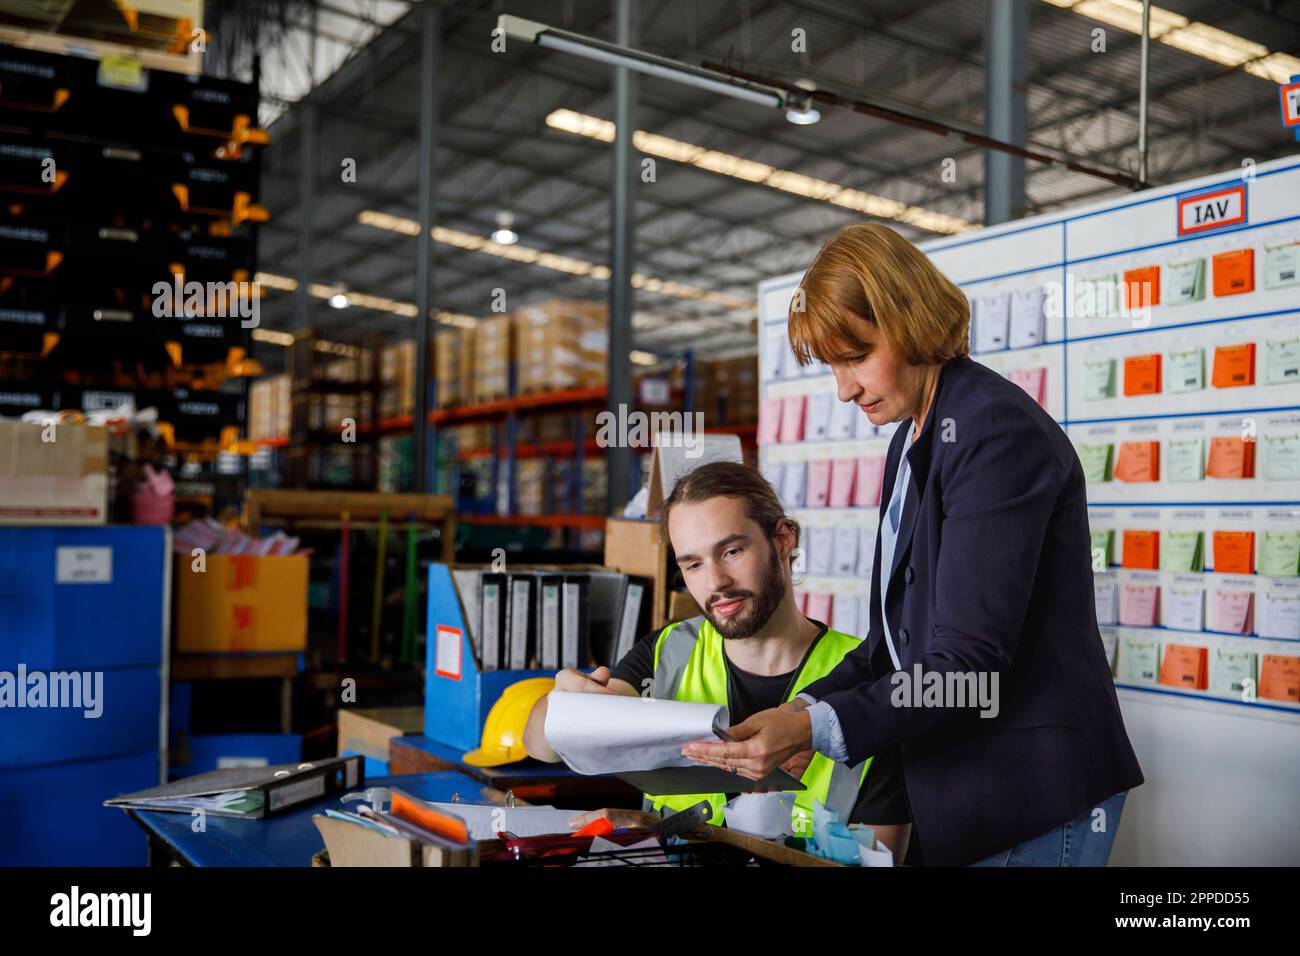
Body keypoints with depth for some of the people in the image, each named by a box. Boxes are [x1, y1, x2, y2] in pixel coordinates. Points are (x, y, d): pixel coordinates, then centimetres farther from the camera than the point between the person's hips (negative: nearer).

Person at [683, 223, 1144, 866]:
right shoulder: (913, 440, 11)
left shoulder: (999, 432, -18)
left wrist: (815, 730, -30)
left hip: (1035, 804, -8)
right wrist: (800, 712, -2)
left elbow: (968, 660, -24)